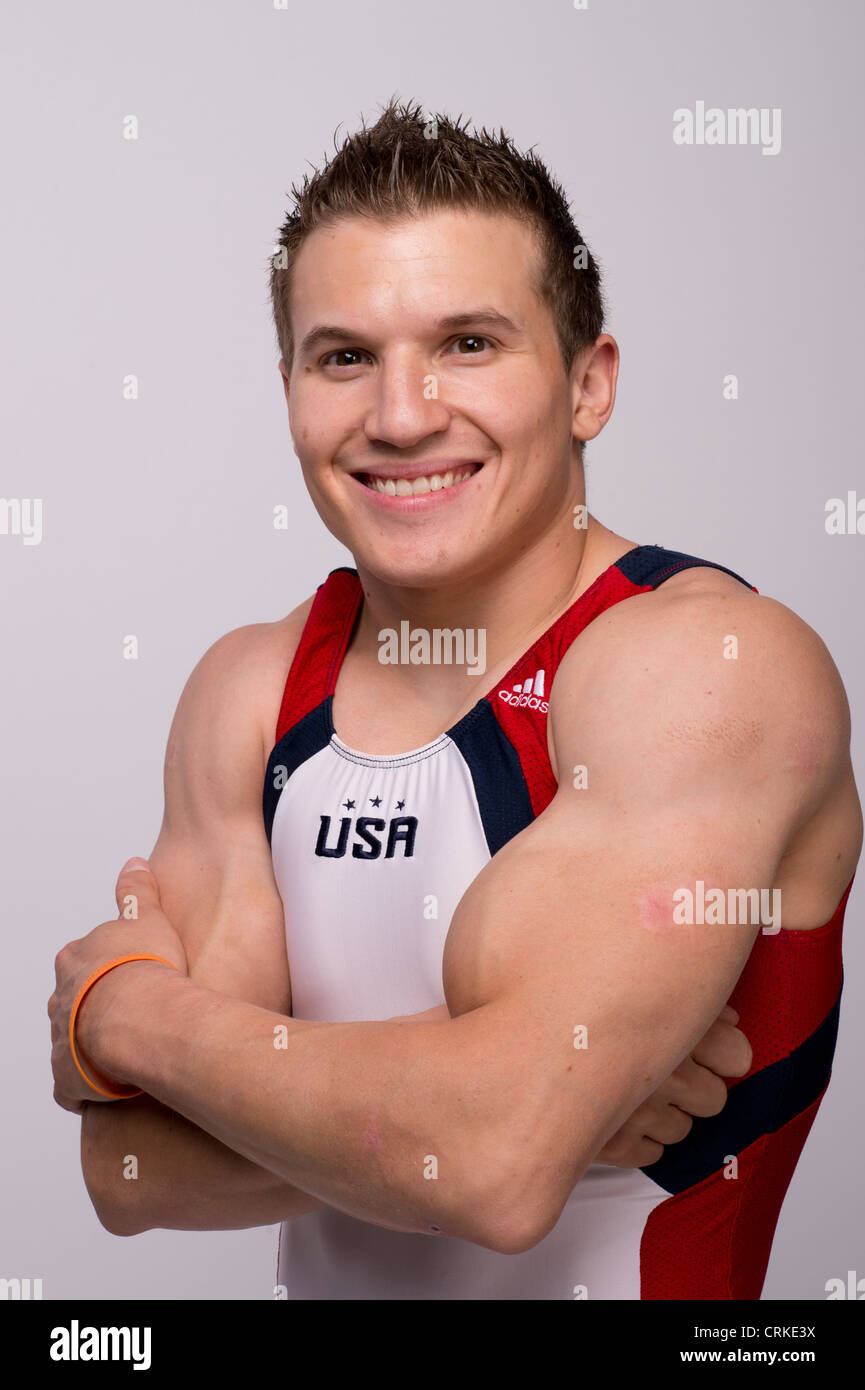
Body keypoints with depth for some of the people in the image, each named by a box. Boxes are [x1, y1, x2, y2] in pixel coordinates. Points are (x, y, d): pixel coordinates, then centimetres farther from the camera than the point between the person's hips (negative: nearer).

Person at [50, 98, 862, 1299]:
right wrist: (529, 1091, -19)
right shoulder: (247, 692, -1)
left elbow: (496, 1165, -24)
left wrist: (122, 1012, -11)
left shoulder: (716, 662, -16)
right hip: (320, 1285, 4)